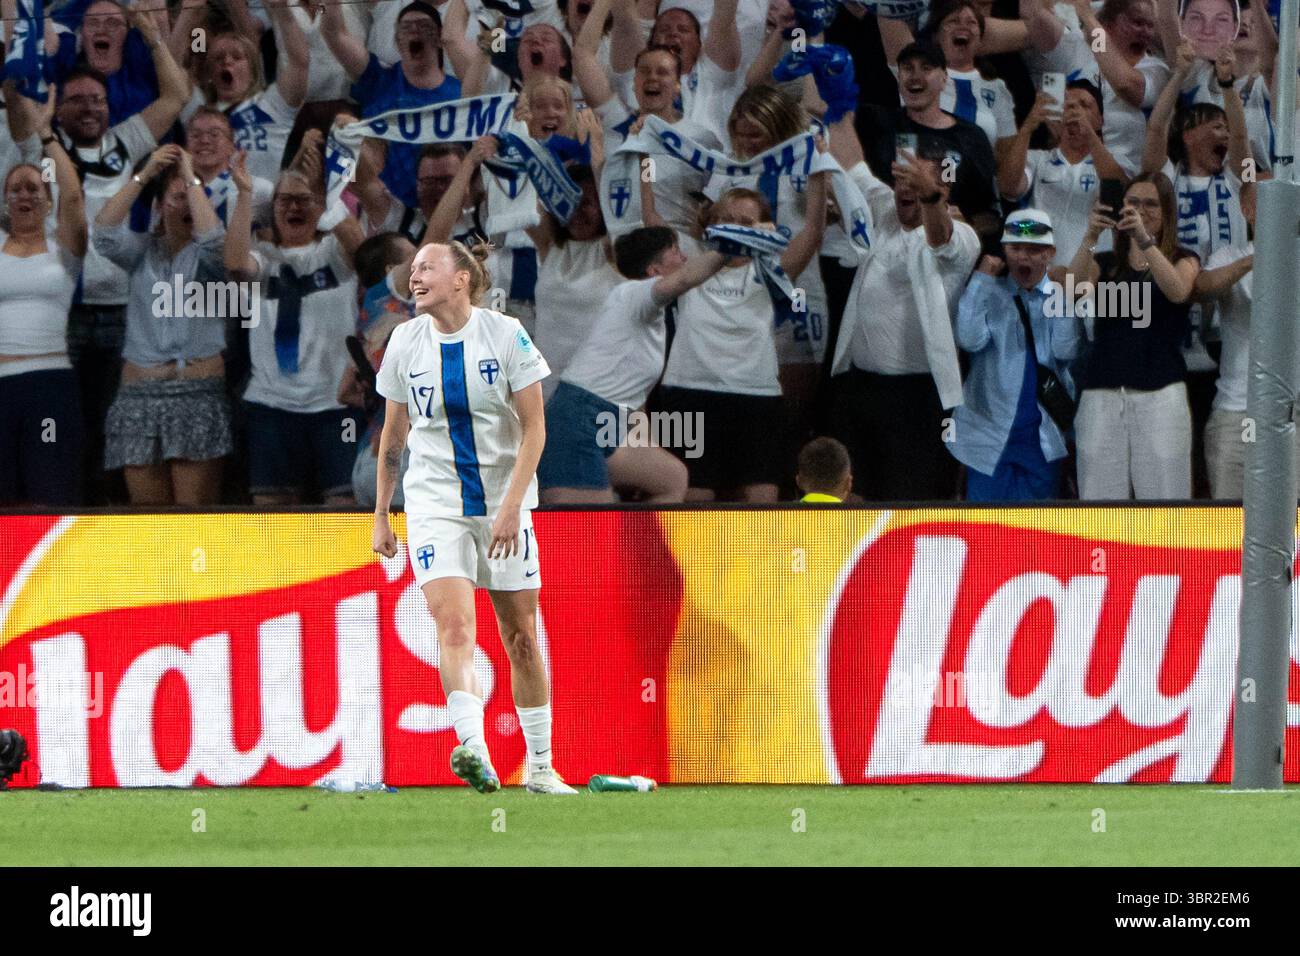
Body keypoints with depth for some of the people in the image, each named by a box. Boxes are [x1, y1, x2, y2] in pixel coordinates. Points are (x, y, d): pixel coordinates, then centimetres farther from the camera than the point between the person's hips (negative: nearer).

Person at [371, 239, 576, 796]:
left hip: (503, 503, 0)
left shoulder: (506, 336, -6)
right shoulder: (407, 342, 3)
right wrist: (380, 515, 12)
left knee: (521, 635, 5)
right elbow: (392, 436, 13)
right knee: (454, 624, -20)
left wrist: (512, 504, -17)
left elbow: (534, 427, -7)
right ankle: (473, 751, -37)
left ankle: (541, 766, 18)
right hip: (434, 504, 1)